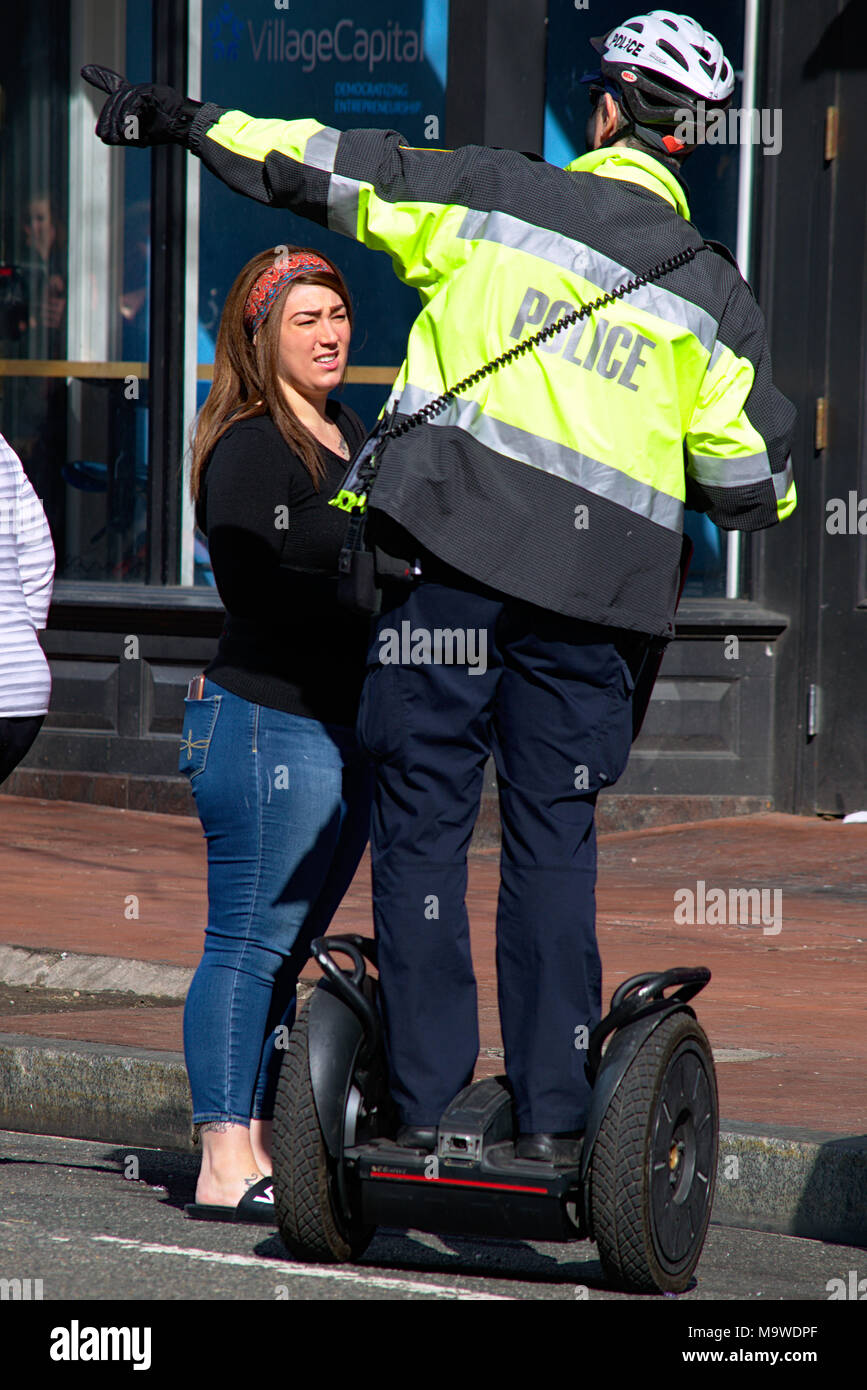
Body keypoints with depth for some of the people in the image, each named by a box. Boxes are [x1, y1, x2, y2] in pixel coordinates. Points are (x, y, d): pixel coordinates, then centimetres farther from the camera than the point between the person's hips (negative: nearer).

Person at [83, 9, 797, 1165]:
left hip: (454, 549, -2)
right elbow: (751, 485, 7)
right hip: (593, 588, 2)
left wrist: (191, 121, 19)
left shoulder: (499, 195, 2)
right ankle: (552, 1113, 5)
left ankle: (425, 1099, 1)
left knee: (424, 819, 4)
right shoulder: (715, 296, 8)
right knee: (553, 838, 8)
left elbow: (338, 169, 7)